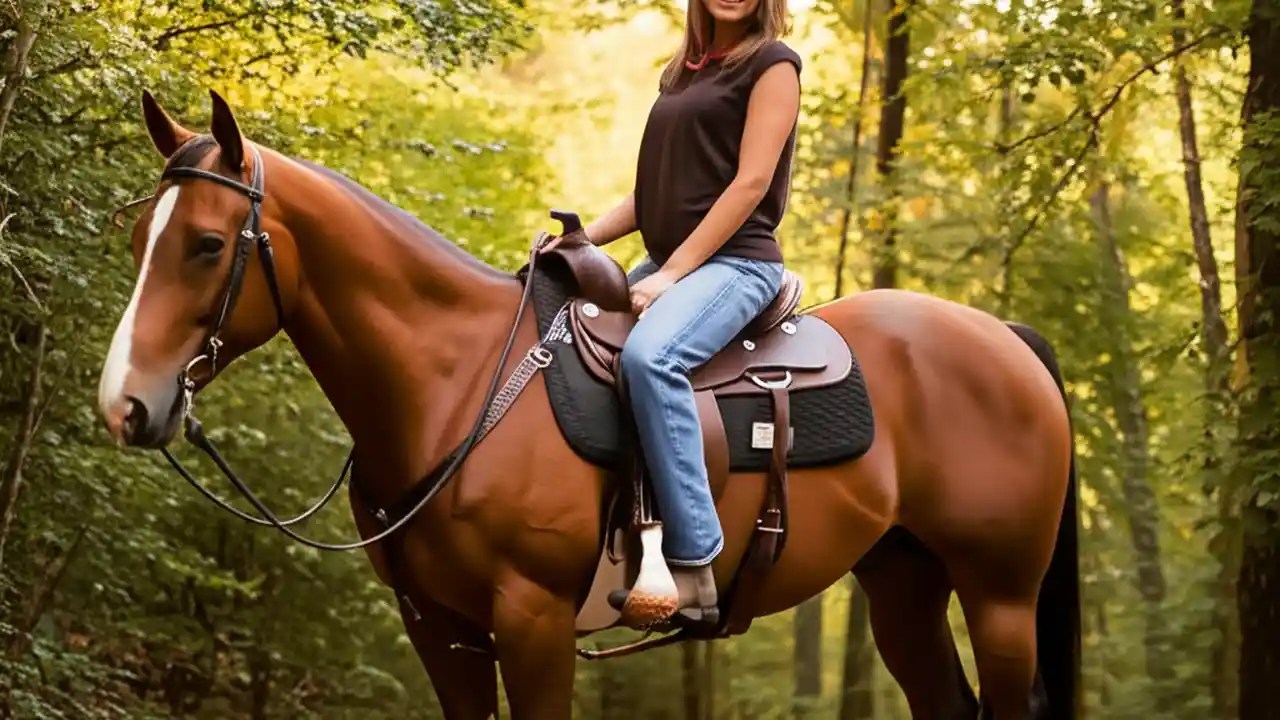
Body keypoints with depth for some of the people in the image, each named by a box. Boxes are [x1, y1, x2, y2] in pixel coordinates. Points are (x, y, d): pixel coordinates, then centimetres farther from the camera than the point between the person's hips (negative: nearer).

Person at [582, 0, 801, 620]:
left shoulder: (772, 64, -3)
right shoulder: (682, 75, 19)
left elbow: (751, 182, -12)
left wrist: (672, 272, -17)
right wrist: (583, 237, 4)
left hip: (734, 261, -9)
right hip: (666, 263, 9)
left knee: (648, 356, -36)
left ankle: (693, 565, -35)